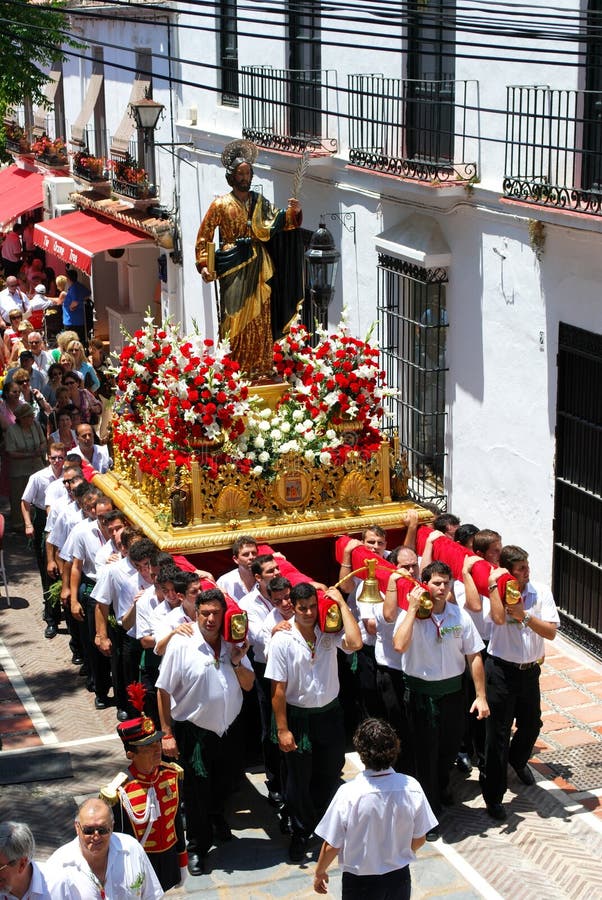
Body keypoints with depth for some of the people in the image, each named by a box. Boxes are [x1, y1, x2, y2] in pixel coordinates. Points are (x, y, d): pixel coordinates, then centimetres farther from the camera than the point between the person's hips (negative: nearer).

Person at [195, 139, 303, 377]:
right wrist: (203, 265, -8)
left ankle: (260, 368, 10)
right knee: (235, 319, -4)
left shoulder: (260, 202, 11)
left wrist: (293, 213, -19)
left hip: (258, 270, 3)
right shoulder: (221, 205, 1)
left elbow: (277, 222, 1)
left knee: (260, 320, 4)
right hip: (234, 271, -3)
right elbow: (204, 236, 2)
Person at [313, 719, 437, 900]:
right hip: (399, 878, 2)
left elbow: (332, 846, -14)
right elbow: (419, 839, -3)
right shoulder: (411, 787, -17)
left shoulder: (349, 794, -25)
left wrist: (319, 873, 5)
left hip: (360, 883, -2)